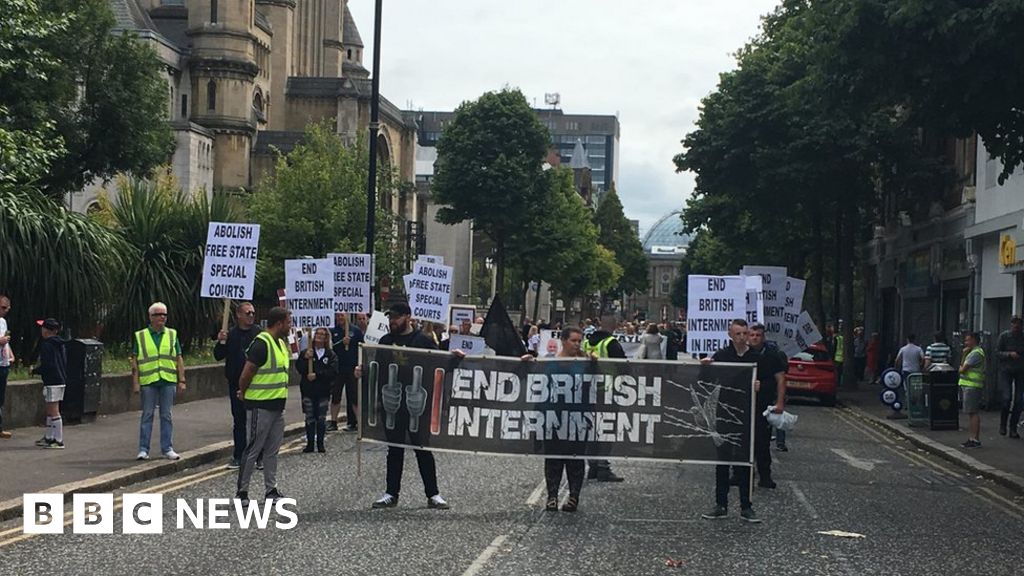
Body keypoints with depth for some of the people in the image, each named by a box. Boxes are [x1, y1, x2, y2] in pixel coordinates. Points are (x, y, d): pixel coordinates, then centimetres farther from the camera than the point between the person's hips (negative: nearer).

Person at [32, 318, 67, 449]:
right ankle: (49, 437, 24)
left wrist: (34, 370, -3)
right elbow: (65, 363, 17)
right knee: (50, 411, 17)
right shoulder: (61, 344, 13)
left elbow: (46, 366, -18)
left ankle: (59, 441, -5)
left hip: (52, 382, -9)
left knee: (54, 411, -5)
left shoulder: (46, 345, -14)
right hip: (61, 380, 9)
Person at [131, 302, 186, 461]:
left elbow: (179, 359, 10)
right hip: (148, 382, -1)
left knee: (166, 416, 5)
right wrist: (135, 382, -3)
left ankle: (167, 449, 11)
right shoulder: (140, 336, 5)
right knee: (147, 415, 2)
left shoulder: (172, 334, 11)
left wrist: (181, 380, 4)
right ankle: (143, 449, 8)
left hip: (168, 381, 1)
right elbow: (135, 361, 4)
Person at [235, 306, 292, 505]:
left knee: (272, 450, 13)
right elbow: (246, 374, -19)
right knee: (253, 449, -3)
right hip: (260, 405, -9)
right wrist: (244, 393, -2)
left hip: (277, 404, 9)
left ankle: (271, 490, 19)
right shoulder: (261, 344, -18)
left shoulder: (281, 343, 13)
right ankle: (241, 491, 5)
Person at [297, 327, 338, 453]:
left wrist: (317, 375, -18)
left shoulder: (331, 355, 2)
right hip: (308, 391, 1)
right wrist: (305, 358, -23)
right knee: (309, 418, 4)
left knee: (321, 418, 5)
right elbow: (298, 367, -6)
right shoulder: (306, 352, 5)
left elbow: (333, 372, -11)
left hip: (323, 391, -1)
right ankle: (309, 443, 11)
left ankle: (320, 444, 13)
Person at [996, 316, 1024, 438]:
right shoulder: (1004, 336, -2)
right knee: (1007, 398, -12)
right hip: (1006, 370, -2)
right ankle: (1003, 425, 7)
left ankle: (1013, 428, 8)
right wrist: (1009, 354, -18)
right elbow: (997, 352, -2)